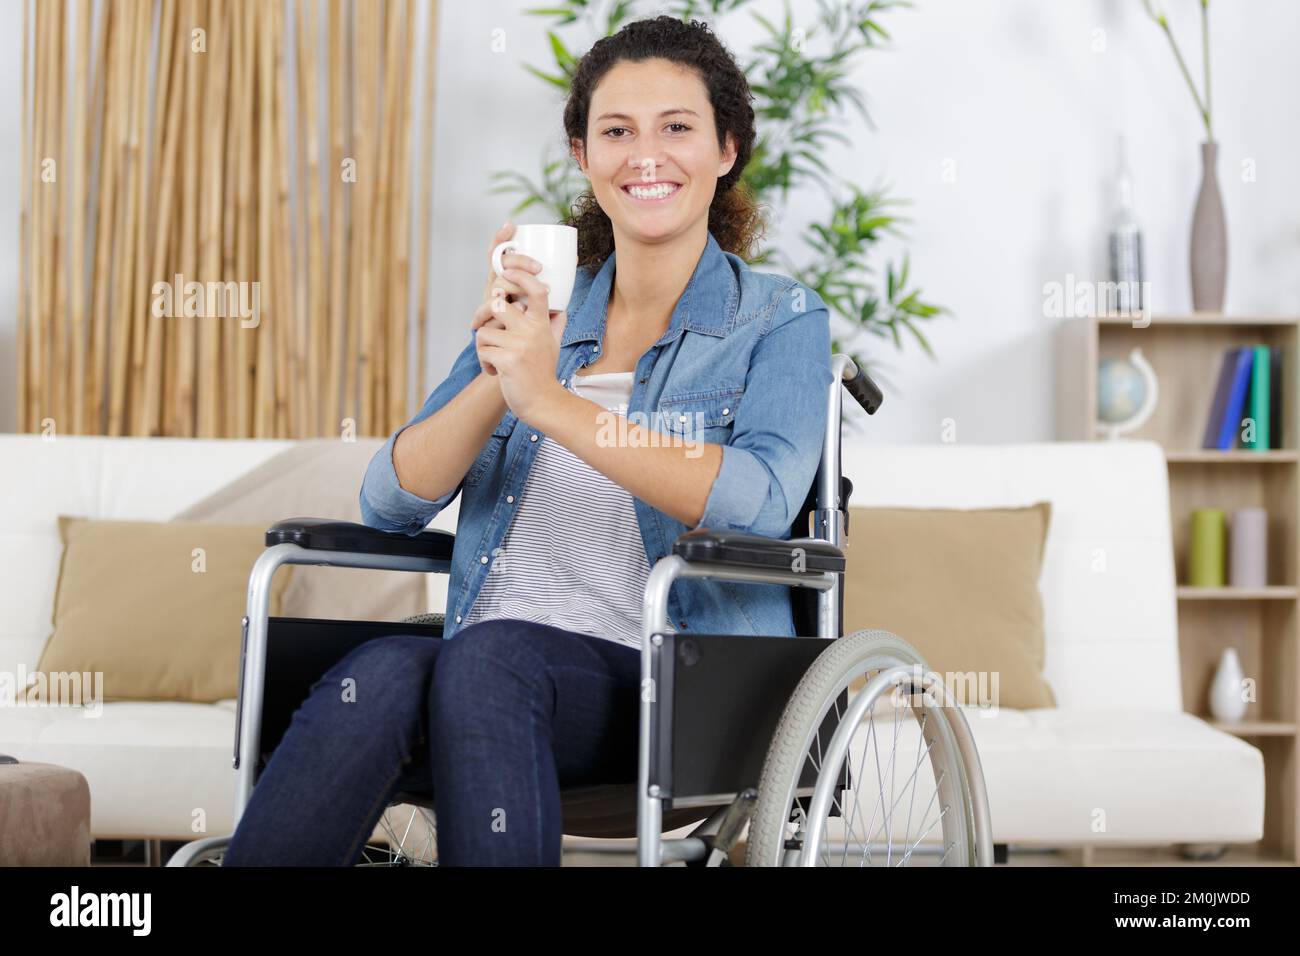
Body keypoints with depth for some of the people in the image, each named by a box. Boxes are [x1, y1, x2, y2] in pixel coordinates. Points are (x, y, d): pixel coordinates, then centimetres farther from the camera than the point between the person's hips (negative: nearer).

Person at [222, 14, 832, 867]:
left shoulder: (780, 319, 7)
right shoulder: (538, 310, 19)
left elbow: (761, 505, -16)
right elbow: (391, 502, 7)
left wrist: (551, 399, -18)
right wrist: (496, 381, -11)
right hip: (488, 671, 3)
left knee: (486, 658, -35)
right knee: (380, 674, -31)